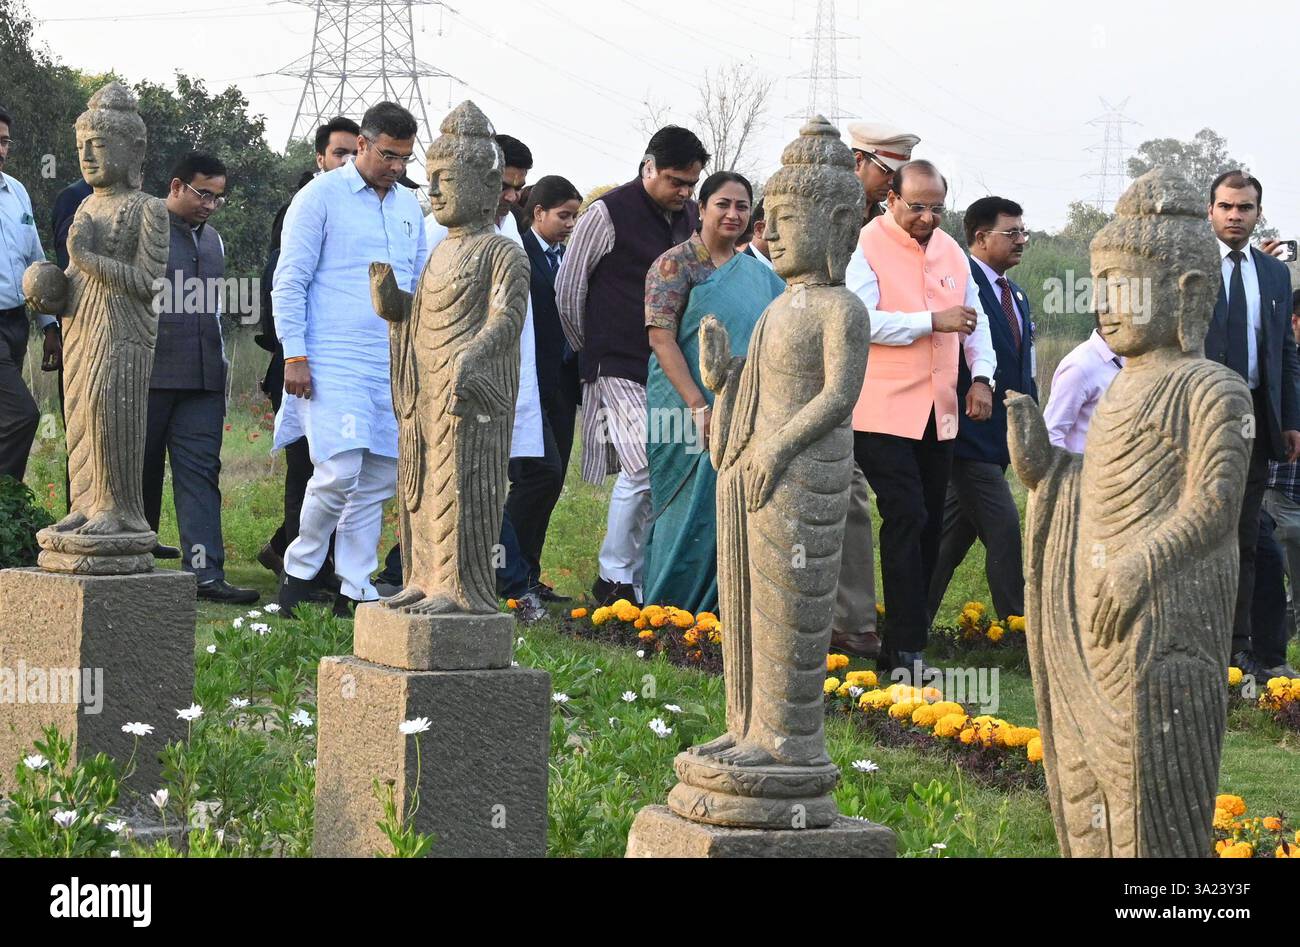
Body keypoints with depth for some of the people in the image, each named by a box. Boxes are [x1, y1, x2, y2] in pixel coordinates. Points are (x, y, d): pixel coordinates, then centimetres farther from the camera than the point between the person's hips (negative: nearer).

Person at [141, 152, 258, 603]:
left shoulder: (211, 238, 18)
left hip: (202, 377, 5)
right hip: (150, 372, -5)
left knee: (201, 471, -3)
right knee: (143, 465, 6)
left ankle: (205, 571, -9)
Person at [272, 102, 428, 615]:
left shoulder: (409, 206, 15)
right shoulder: (321, 197, -2)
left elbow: (421, 286, 23)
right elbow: (289, 282, -5)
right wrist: (294, 356, -11)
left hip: (392, 367, 6)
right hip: (332, 362, -6)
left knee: (379, 478, 5)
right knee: (339, 472, -14)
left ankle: (355, 588, 12)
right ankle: (299, 568, 6)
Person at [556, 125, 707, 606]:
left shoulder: (691, 216, 11)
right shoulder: (609, 213, -8)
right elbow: (568, 288, -1)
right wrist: (591, 351, 9)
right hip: (620, 368, -6)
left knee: (648, 475, 5)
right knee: (644, 467, -17)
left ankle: (634, 581, 13)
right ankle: (614, 577, -4)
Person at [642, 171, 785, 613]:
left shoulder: (758, 273, 13)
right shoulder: (676, 264, -5)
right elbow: (661, 337, -12)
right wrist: (699, 406, -19)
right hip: (691, 414, -6)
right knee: (691, 509, -3)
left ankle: (714, 607, 14)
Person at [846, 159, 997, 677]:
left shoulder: (951, 251, 13)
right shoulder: (866, 247, -8)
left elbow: (975, 317, 21)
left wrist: (982, 375, 7)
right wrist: (933, 321, -19)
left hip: (938, 411, 7)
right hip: (884, 411, -7)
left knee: (928, 523, 8)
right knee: (906, 517, -13)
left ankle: (908, 635, 16)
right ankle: (904, 649, -11)